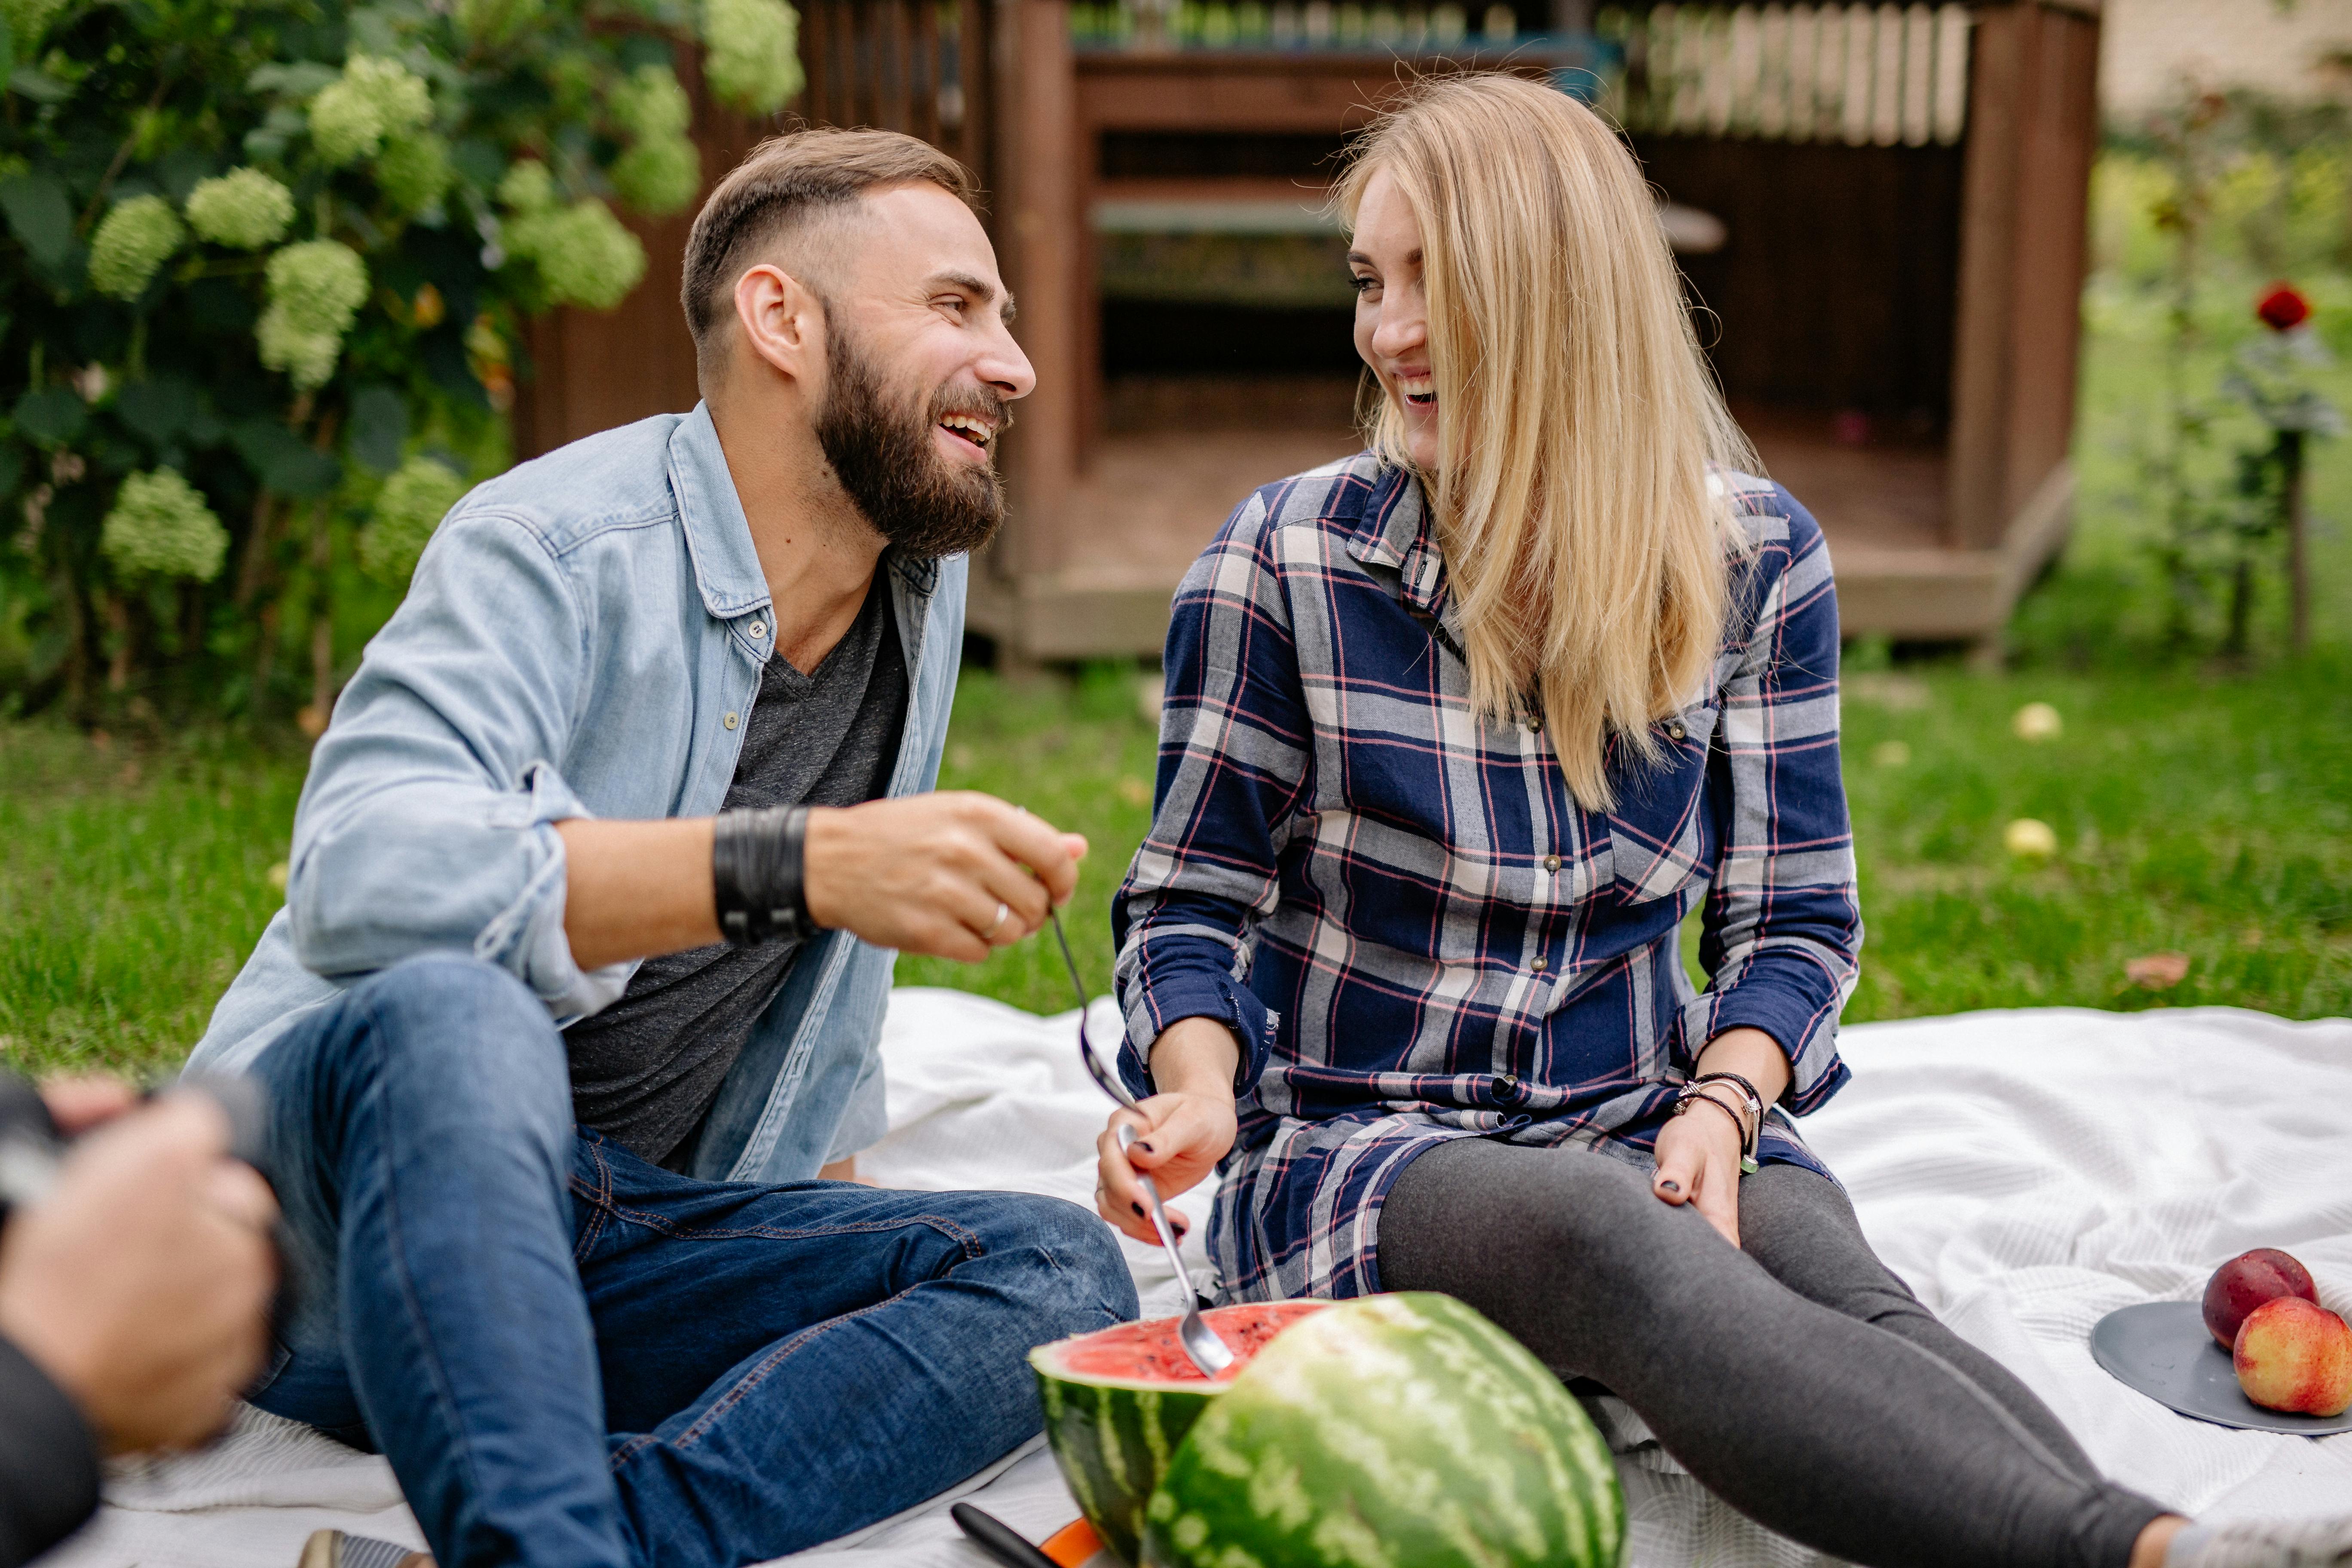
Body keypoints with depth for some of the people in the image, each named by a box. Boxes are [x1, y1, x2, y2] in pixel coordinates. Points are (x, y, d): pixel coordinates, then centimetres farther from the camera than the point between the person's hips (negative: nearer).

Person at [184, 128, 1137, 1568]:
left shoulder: (927, 581, 10)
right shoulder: (557, 546, -14)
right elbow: (361, 873, -33)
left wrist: (809, 1193, 25)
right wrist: (799, 864, -41)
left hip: (622, 1247, 7)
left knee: (1059, 1274, -18)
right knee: (457, 1017, -39)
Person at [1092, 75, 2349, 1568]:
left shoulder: (1754, 559, 2)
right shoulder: (1286, 562, -3)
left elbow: (1795, 914, 6)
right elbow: (1191, 897, 2)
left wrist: (1721, 1105, -14)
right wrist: (1198, 1081, -19)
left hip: (1643, 1120, 4)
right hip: (1359, 1148, -3)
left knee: (1841, 1288, -32)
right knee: (1611, 1235, -37)